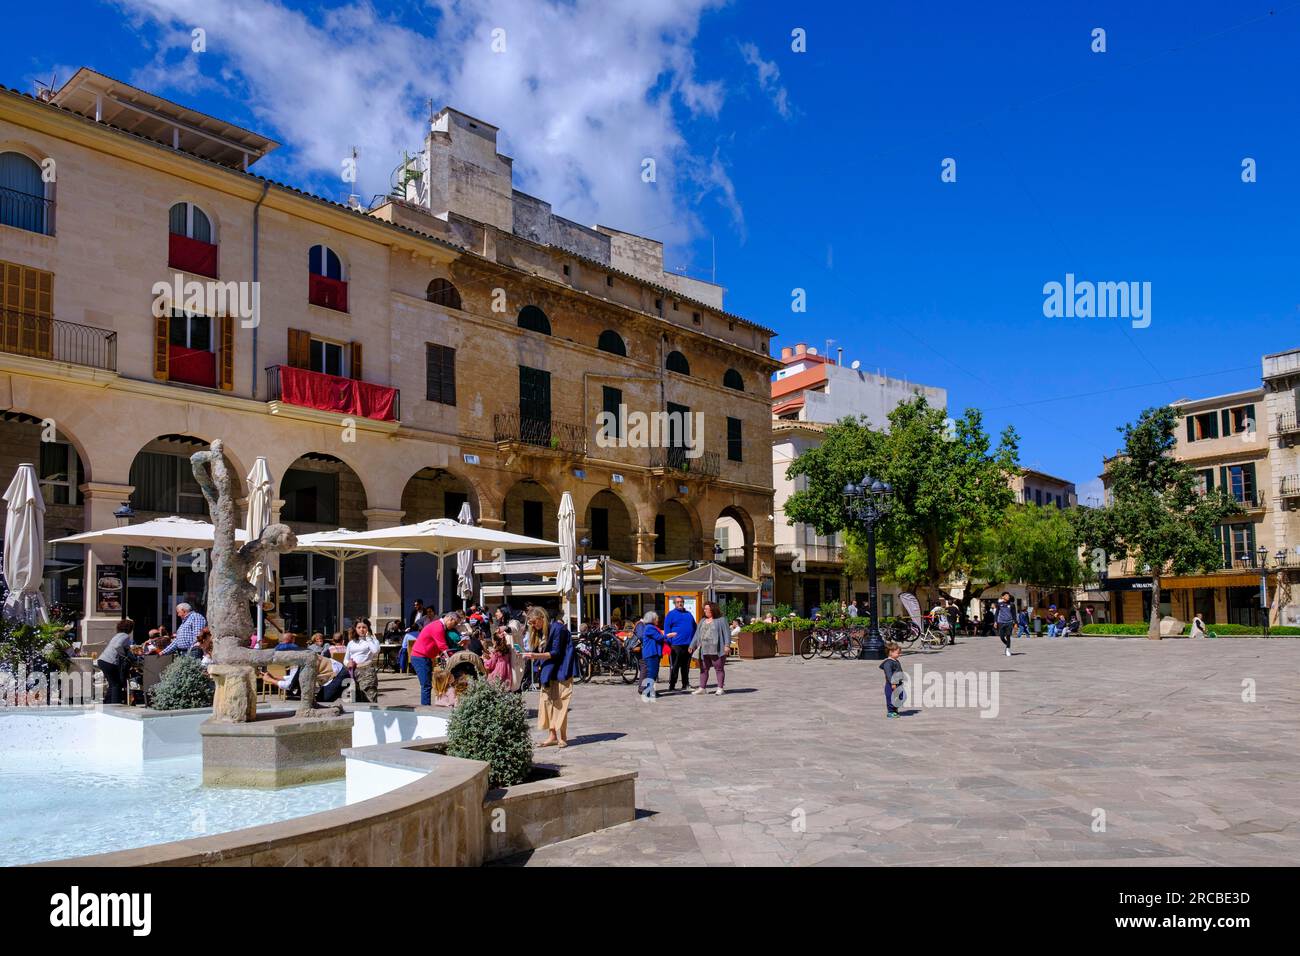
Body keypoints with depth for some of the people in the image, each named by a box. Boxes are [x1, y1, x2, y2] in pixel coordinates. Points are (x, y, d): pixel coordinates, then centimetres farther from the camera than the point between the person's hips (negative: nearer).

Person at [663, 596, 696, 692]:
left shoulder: (689, 614, 18)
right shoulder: (671, 614, 2)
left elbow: (694, 627, 21)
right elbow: (666, 630, -3)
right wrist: (669, 642, -12)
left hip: (688, 645, 5)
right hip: (676, 644, -5)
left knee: (686, 666, 11)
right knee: (674, 666, -4)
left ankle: (686, 684, 18)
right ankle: (671, 685, 0)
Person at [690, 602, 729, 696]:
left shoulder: (721, 620, 0)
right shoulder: (702, 621, 19)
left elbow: (727, 633, -6)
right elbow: (697, 634, 20)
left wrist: (727, 645, -15)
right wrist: (692, 646, 16)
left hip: (716, 650, -6)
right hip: (704, 650, 6)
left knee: (719, 668, 0)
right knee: (703, 669, 7)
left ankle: (720, 688, 5)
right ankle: (702, 688, 12)